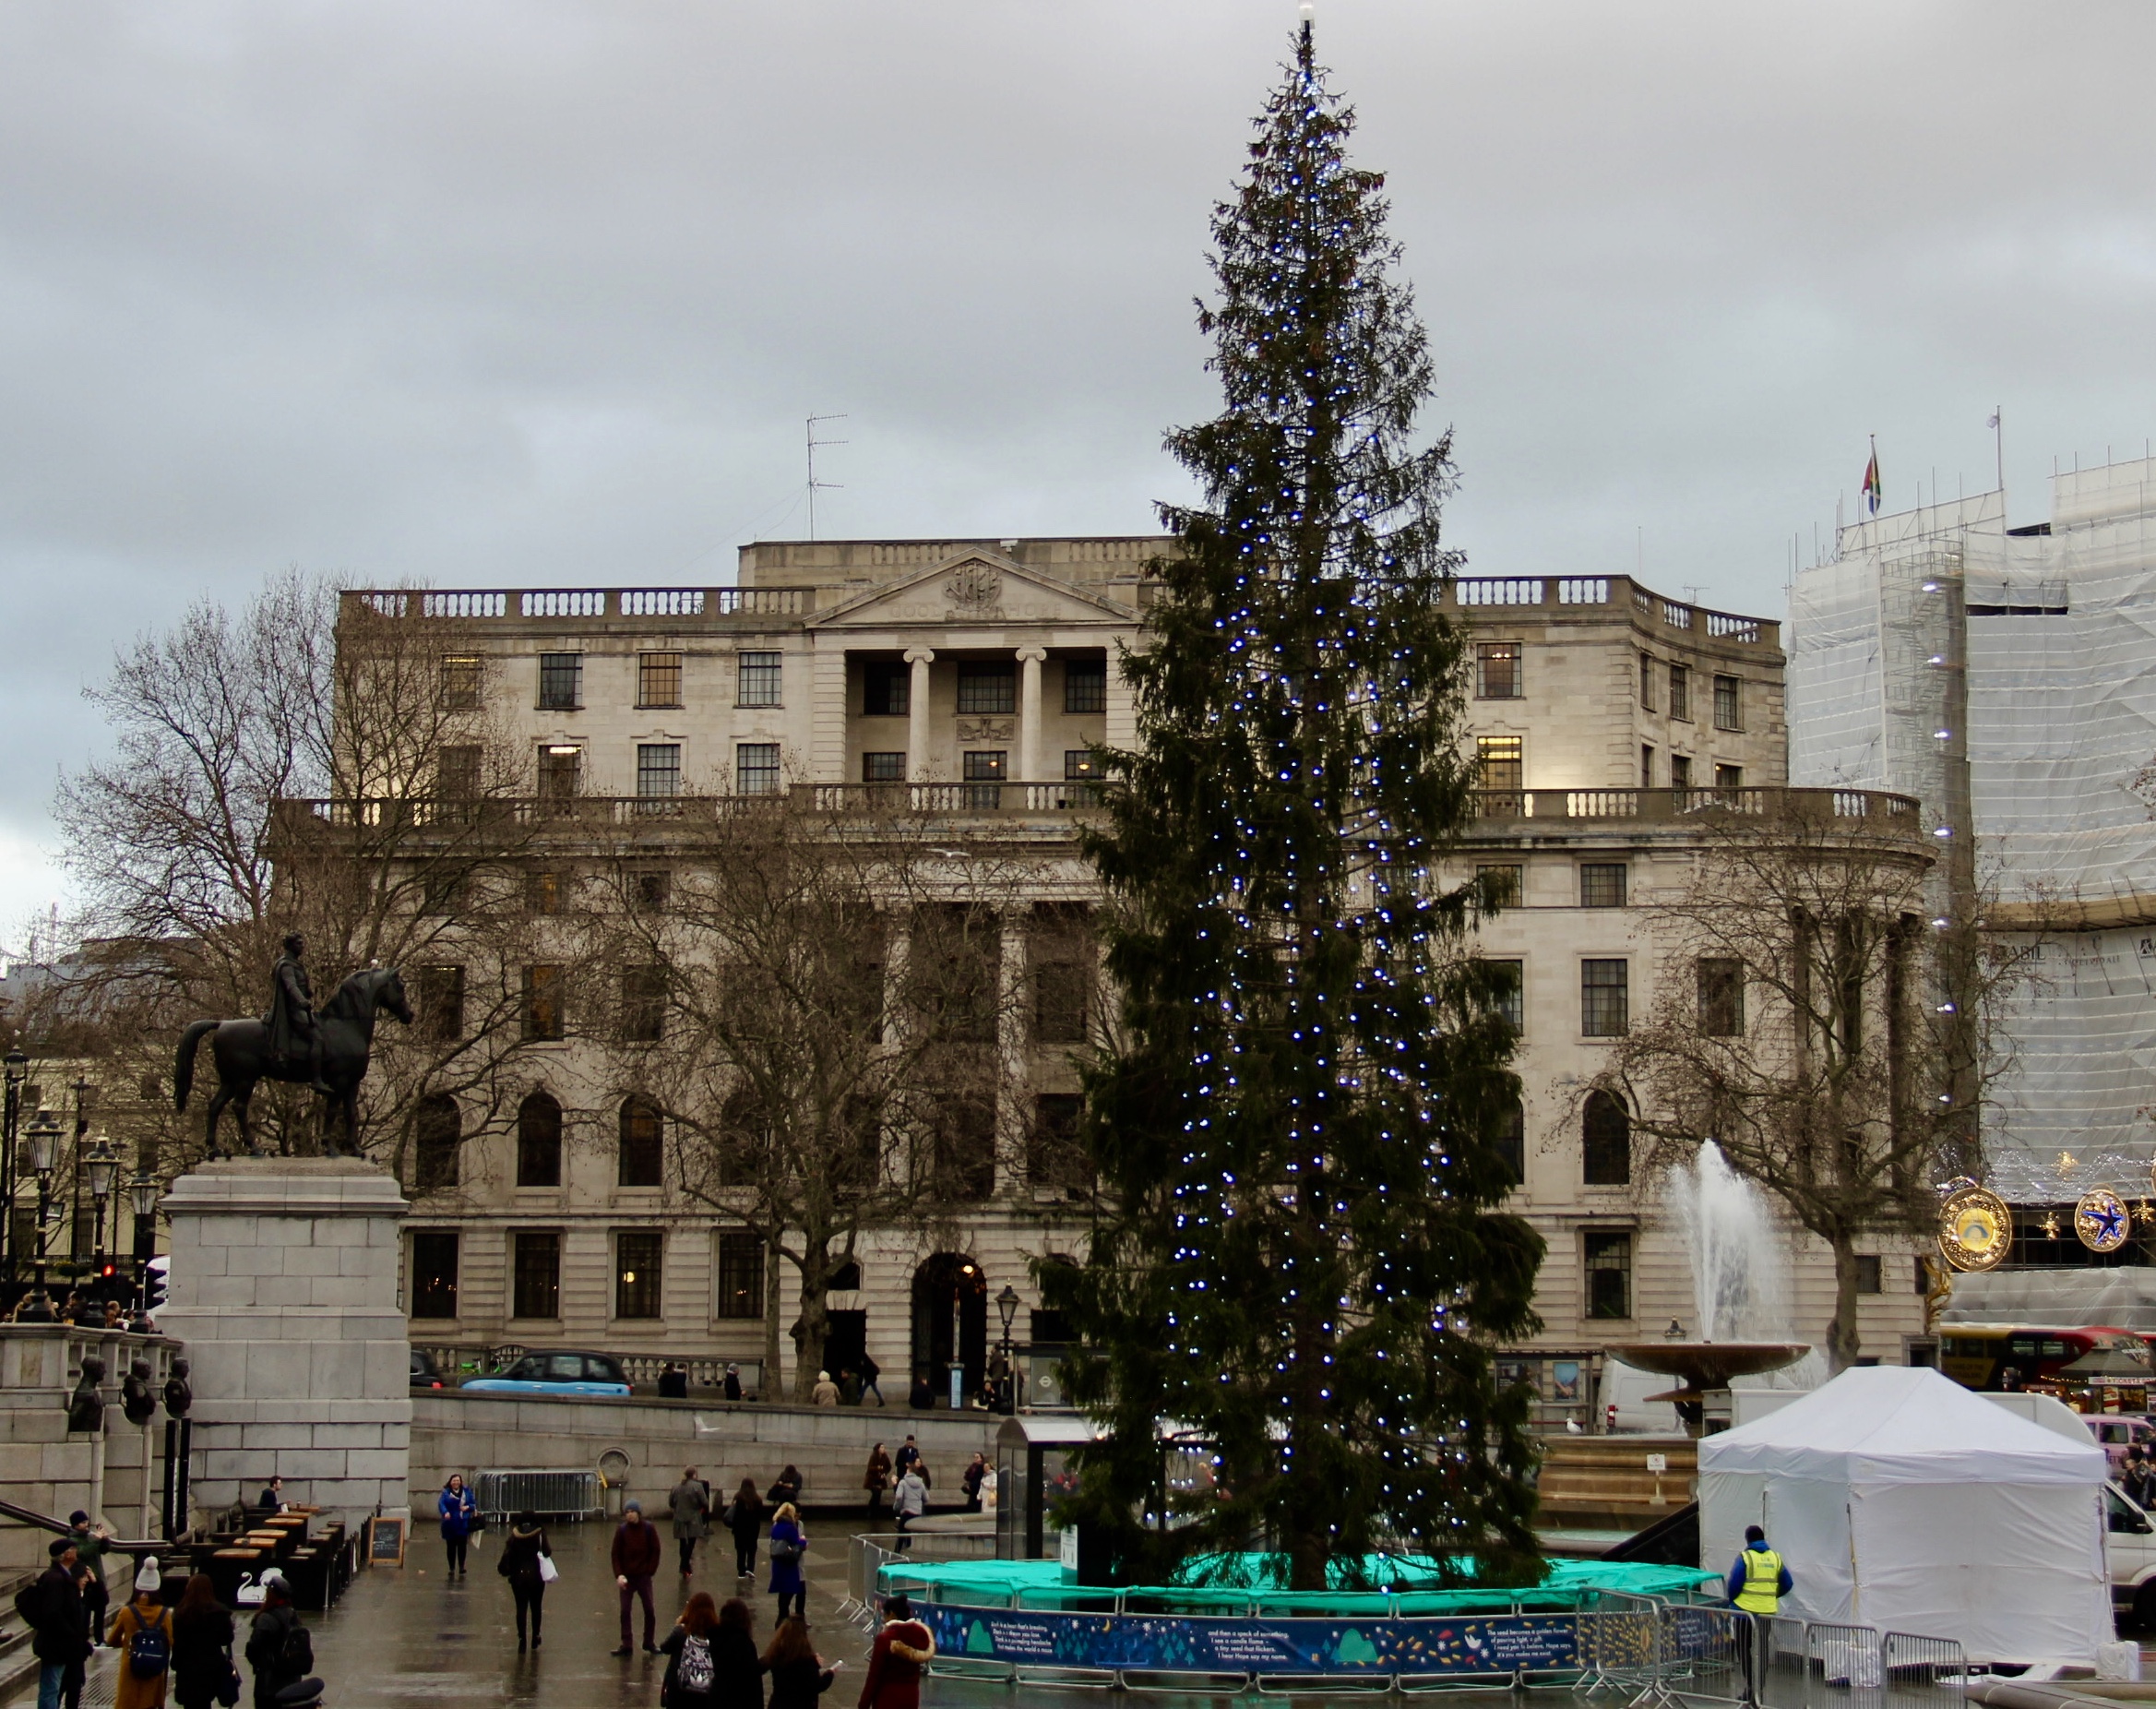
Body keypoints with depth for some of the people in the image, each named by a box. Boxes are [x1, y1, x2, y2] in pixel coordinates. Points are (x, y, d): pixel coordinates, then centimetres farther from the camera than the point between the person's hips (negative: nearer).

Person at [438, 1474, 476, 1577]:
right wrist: (445, 1512, -34)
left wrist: (468, 1507, -12)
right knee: (451, 1546, 4)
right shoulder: (446, 1492, 0)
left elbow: (473, 1504, 11)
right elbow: (441, 1503, -14)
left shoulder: (466, 1492, 7)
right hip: (450, 1525, -1)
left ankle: (461, 1568, 9)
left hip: (463, 1525, 1)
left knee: (462, 1546, -1)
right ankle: (451, 1568, 12)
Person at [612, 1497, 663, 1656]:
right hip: (626, 1577, 1)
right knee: (624, 1611, 1)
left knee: (649, 1610, 4)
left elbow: (656, 1551, 0)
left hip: (644, 1576, -1)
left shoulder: (649, 1528, -6)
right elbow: (616, 1554, -3)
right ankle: (625, 1645, 6)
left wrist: (650, 1570, -5)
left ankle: (649, 1642, 17)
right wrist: (619, 1574, -12)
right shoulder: (621, 1530, -4)